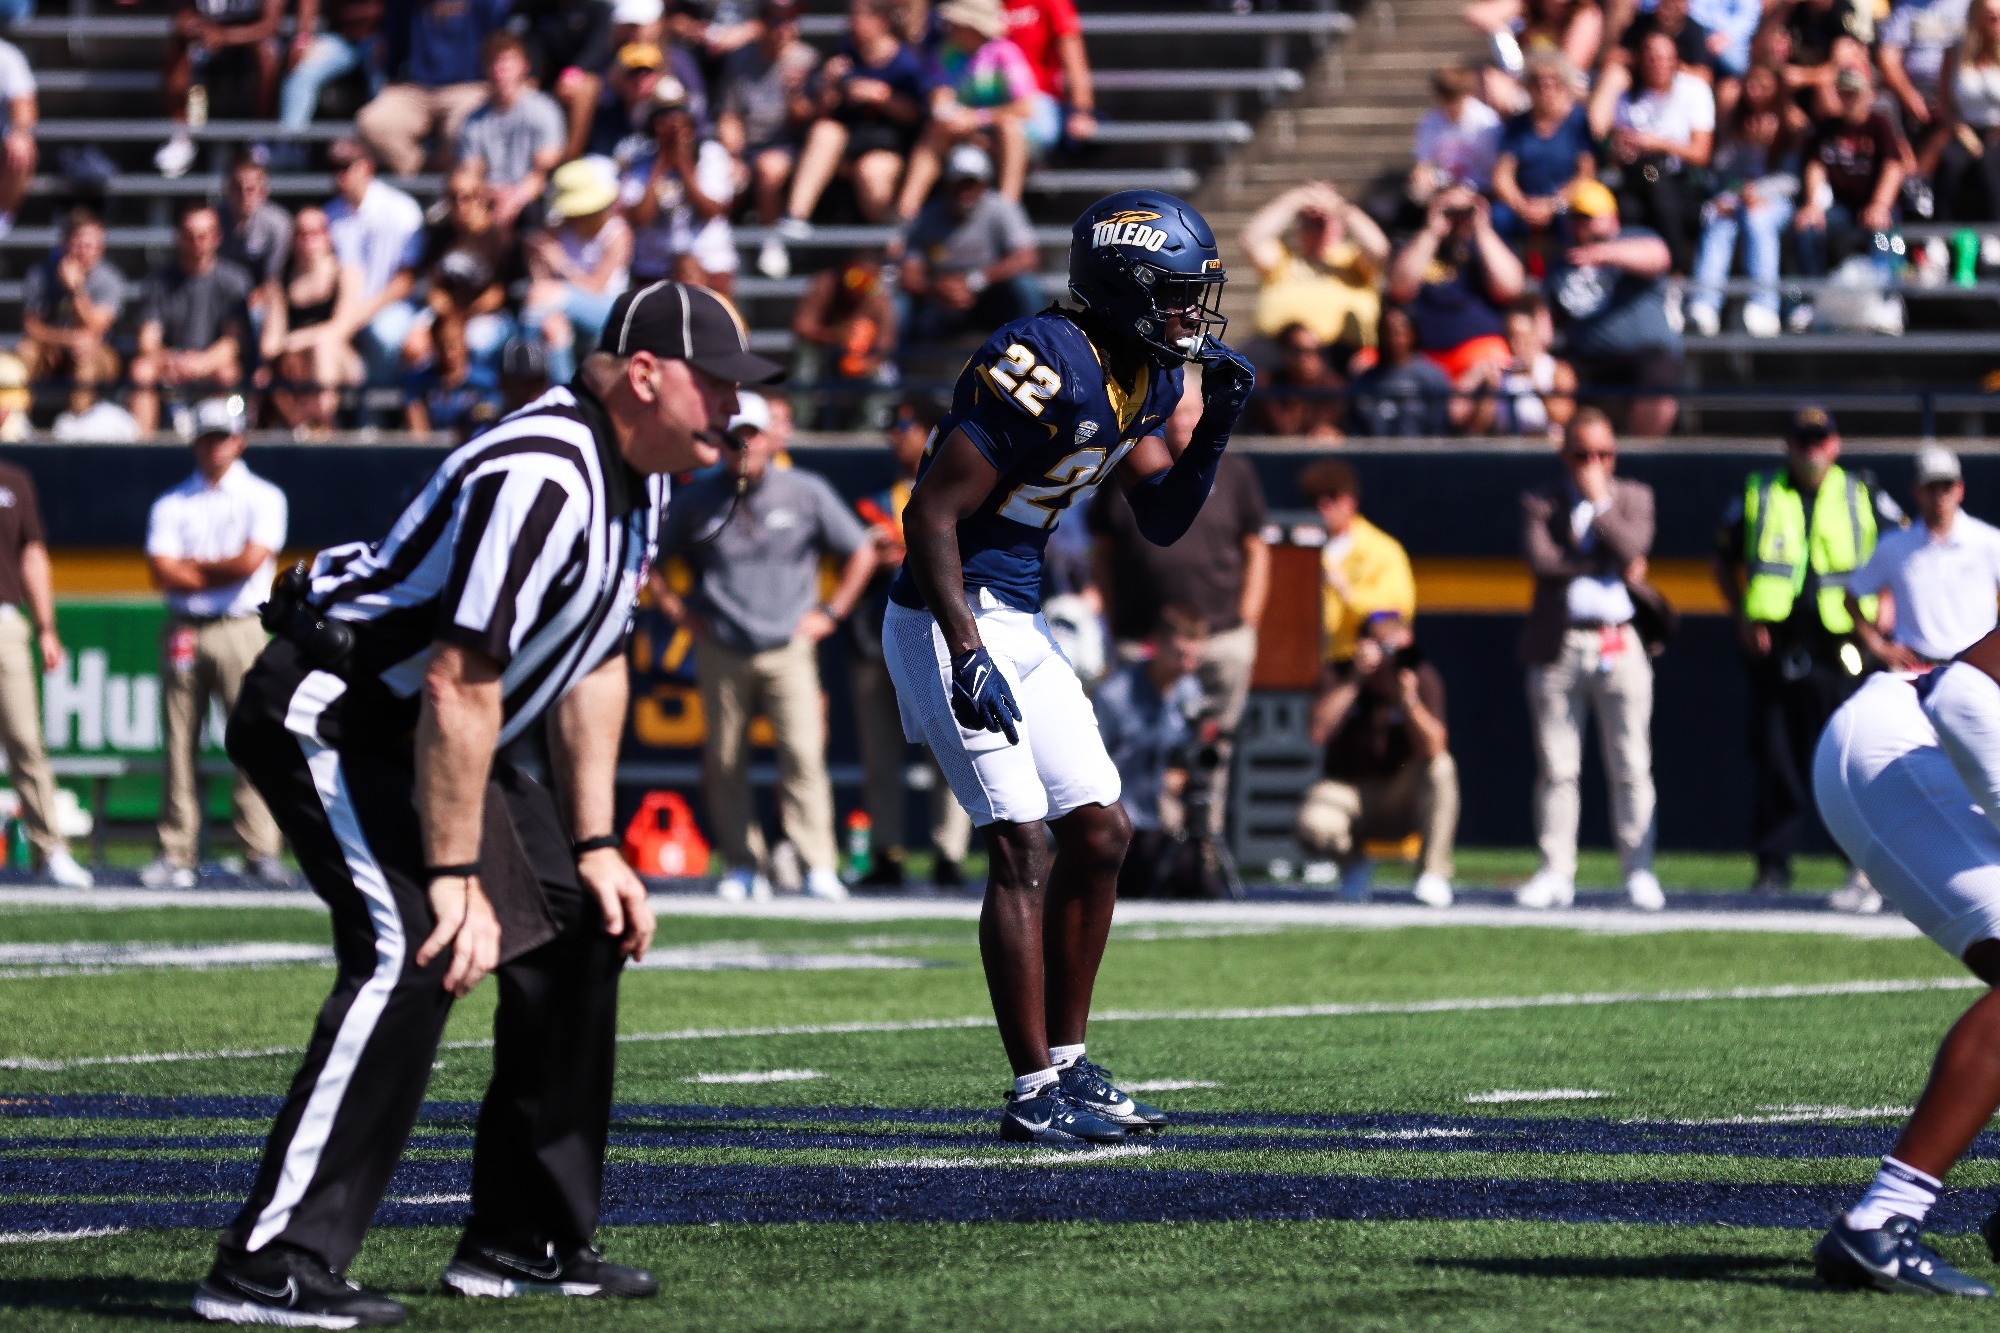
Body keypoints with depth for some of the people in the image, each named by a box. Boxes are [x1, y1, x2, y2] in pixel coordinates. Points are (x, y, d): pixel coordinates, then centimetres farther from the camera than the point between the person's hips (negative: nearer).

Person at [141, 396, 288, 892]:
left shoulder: (263, 498, 7)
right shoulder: (171, 504, 14)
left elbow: (251, 562, -8)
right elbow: (163, 573, 0)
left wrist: (192, 565, 0)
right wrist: (224, 571, -6)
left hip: (241, 631, -3)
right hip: (183, 631, 3)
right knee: (179, 745, 0)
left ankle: (263, 851, -13)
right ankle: (177, 856, 0)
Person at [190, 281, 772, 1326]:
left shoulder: (636, 479, 6)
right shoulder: (543, 480, -28)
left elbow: (592, 662, 16)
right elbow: (458, 686, -30)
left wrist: (594, 846, 13)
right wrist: (455, 876, -29)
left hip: (415, 735, 11)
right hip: (329, 719, -11)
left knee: (577, 929, 13)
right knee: (414, 953, -26)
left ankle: (525, 1241, 21)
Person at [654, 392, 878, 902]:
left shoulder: (806, 493, 4)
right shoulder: (697, 499, 3)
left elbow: (861, 554, 12)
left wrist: (830, 613, 6)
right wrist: (676, 607, 5)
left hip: (789, 648, -1)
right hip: (720, 652, 1)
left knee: (803, 755, -12)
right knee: (723, 764, 1)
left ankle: (819, 868, -13)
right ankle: (742, 867, 9)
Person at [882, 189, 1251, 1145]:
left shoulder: (1143, 376, 6)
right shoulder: (1046, 369, -23)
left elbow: (1161, 521, 14)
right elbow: (932, 513, -24)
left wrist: (1214, 430, -3)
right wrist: (968, 660, -27)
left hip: (1018, 625, 10)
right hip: (953, 620, -10)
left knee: (1099, 835, 10)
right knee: (1024, 850, -10)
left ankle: (1067, 1065, 19)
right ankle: (1034, 1094, -6)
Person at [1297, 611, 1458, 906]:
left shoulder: (1424, 679, -8)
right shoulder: (1338, 675, -7)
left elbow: (1433, 749, -21)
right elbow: (1317, 733, -23)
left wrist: (1409, 701, -37)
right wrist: (1354, 680, -27)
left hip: (1403, 798, 1)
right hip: (1345, 790, 0)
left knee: (1441, 767, -30)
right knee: (1314, 827, -33)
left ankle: (1433, 873, -22)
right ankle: (1354, 863, 5)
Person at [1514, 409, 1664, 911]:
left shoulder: (1633, 498, 12)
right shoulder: (1541, 502, 9)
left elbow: (1633, 549, -7)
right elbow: (1541, 559, -8)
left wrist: (1599, 501, -4)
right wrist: (1612, 567, -8)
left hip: (1620, 646, 0)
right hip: (1556, 647, 0)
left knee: (1631, 766, -2)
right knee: (1556, 768, 1)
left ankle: (1638, 871, 1)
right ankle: (1556, 871, 5)